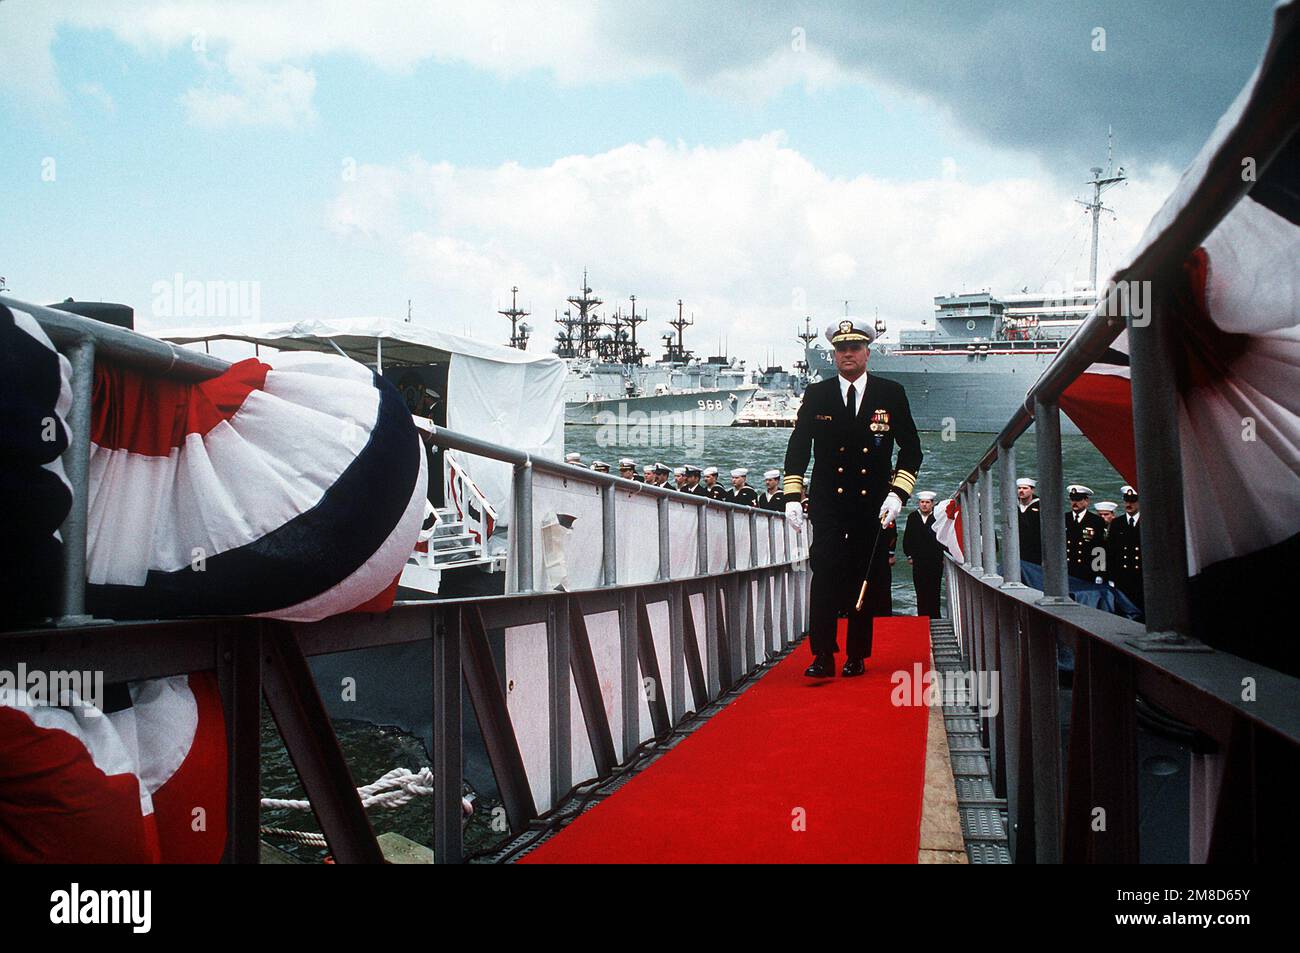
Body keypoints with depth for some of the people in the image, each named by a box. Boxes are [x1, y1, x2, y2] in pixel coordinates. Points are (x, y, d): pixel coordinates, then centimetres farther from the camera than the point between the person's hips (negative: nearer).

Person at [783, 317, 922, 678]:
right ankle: (823, 657, -8)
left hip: (874, 505, 1)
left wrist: (898, 493, -5)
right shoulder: (816, 395, 6)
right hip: (828, 503, 0)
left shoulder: (891, 393, 5)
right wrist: (792, 496, 0)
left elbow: (911, 448, 7)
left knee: (867, 581, 4)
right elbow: (798, 446, 9)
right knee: (824, 578, -11)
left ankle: (857, 656, 15)